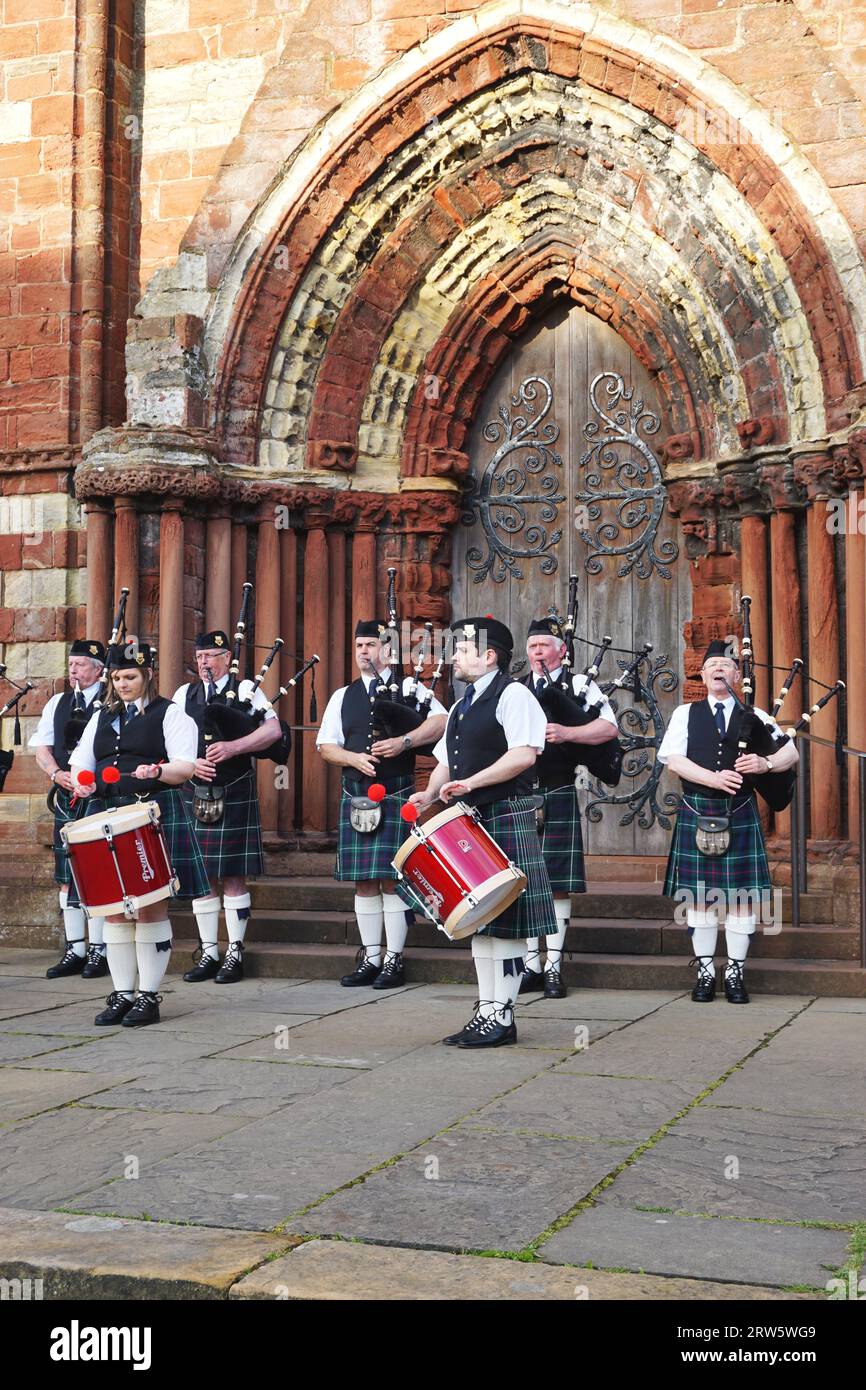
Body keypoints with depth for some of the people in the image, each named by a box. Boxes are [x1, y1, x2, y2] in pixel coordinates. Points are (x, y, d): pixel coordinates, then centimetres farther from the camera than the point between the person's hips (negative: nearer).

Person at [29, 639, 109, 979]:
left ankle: (98, 951, 3)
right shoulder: (57, 703, 15)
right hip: (66, 798, 6)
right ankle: (75, 949, 15)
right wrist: (57, 774, -6)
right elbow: (42, 747, 13)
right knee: (66, 876, 7)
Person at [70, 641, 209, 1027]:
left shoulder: (170, 715, 2)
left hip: (155, 816, -5)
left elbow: (185, 765, -8)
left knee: (151, 907, -4)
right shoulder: (101, 718, 19)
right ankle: (122, 995, 13)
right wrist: (80, 780, -4)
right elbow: (80, 761, 18)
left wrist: (158, 771, -28)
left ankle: (149, 996, 3)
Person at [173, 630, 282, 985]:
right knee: (201, 876, 6)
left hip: (234, 795, -4)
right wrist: (190, 763, -10)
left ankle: (235, 953, 6)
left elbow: (273, 730, -9)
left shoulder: (246, 689, 3)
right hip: (194, 793, 4)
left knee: (233, 875, -1)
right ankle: (208, 953, 14)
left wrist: (233, 747, -20)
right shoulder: (185, 694, 14)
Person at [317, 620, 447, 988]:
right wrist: (355, 758, -9)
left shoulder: (409, 687, 4)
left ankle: (394, 959, 2)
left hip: (396, 795, -4)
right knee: (364, 881, 6)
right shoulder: (342, 696, 15)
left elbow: (441, 721, -9)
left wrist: (404, 742, -20)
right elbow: (326, 745, 11)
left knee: (391, 878, -5)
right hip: (355, 796, 4)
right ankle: (370, 958, 14)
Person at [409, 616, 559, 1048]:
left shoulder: (512, 695, -7)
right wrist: (430, 794, 5)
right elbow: (447, 760, 24)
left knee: (505, 922, -5)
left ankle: (501, 1018, -1)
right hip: (470, 821, 9)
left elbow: (524, 754, -19)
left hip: (505, 818, -9)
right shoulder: (460, 707, 21)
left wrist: (470, 783, -22)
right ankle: (486, 1011, 17)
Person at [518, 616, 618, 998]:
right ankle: (531, 966, 13)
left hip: (559, 796, -3)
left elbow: (609, 727, -8)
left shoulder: (580, 686, 6)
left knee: (558, 885, -1)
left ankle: (553, 968, 6)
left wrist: (567, 732, -21)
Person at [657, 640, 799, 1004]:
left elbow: (791, 752, 5)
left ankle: (735, 974, 10)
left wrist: (765, 763, -16)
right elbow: (674, 759, -5)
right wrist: (715, 778, -17)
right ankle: (705, 973, 12)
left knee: (741, 895, 1)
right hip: (697, 814, -1)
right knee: (699, 896, 2)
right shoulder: (685, 714, 7)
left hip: (740, 814, 1)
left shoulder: (754, 716, 10)